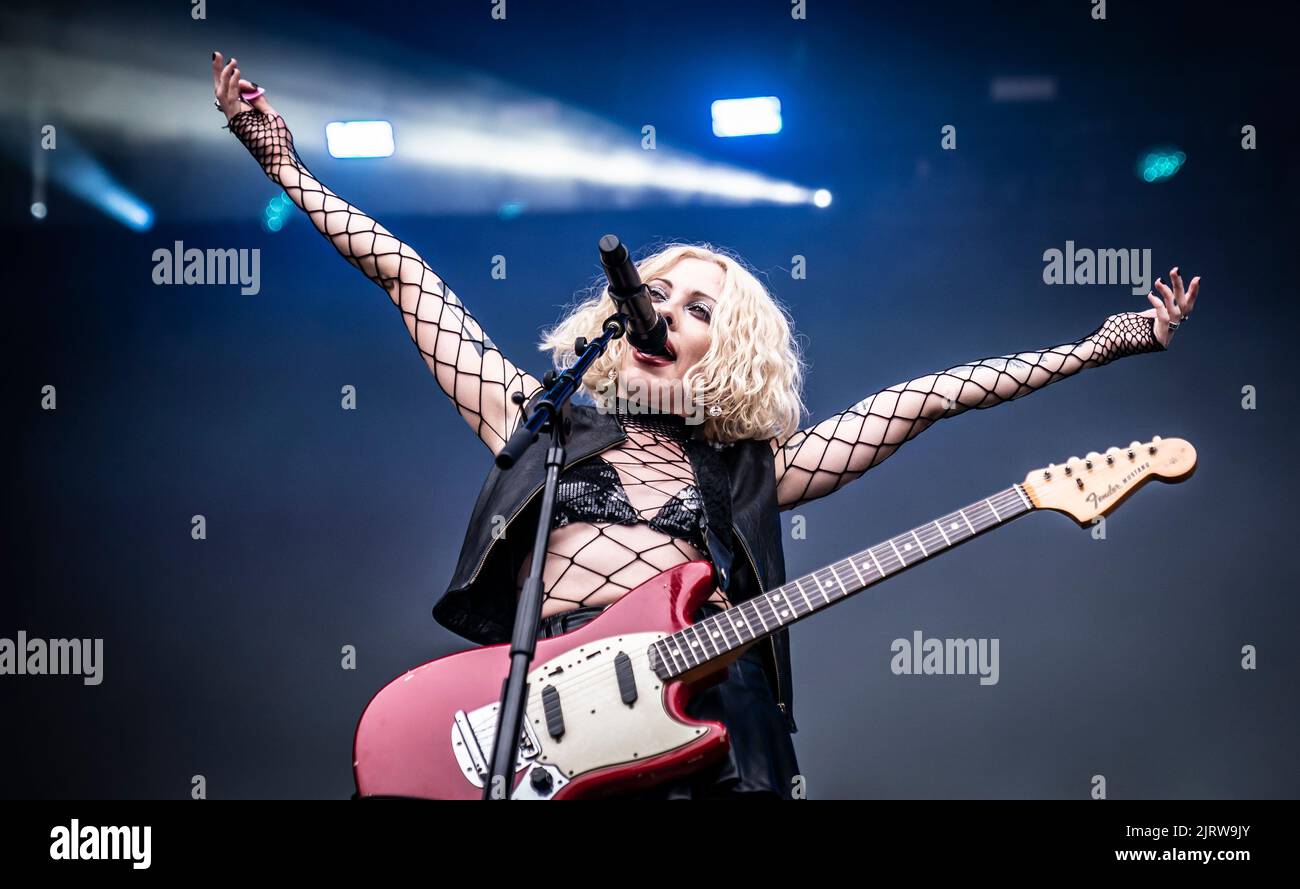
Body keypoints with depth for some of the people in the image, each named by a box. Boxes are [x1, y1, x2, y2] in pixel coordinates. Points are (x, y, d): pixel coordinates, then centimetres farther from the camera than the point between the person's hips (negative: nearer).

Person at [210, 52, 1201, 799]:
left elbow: (932, 392, 14)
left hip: (715, 735, 1)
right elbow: (406, 274, 18)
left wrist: (1101, 344, 14)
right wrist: (286, 162, 20)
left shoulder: (750, 472, 16)